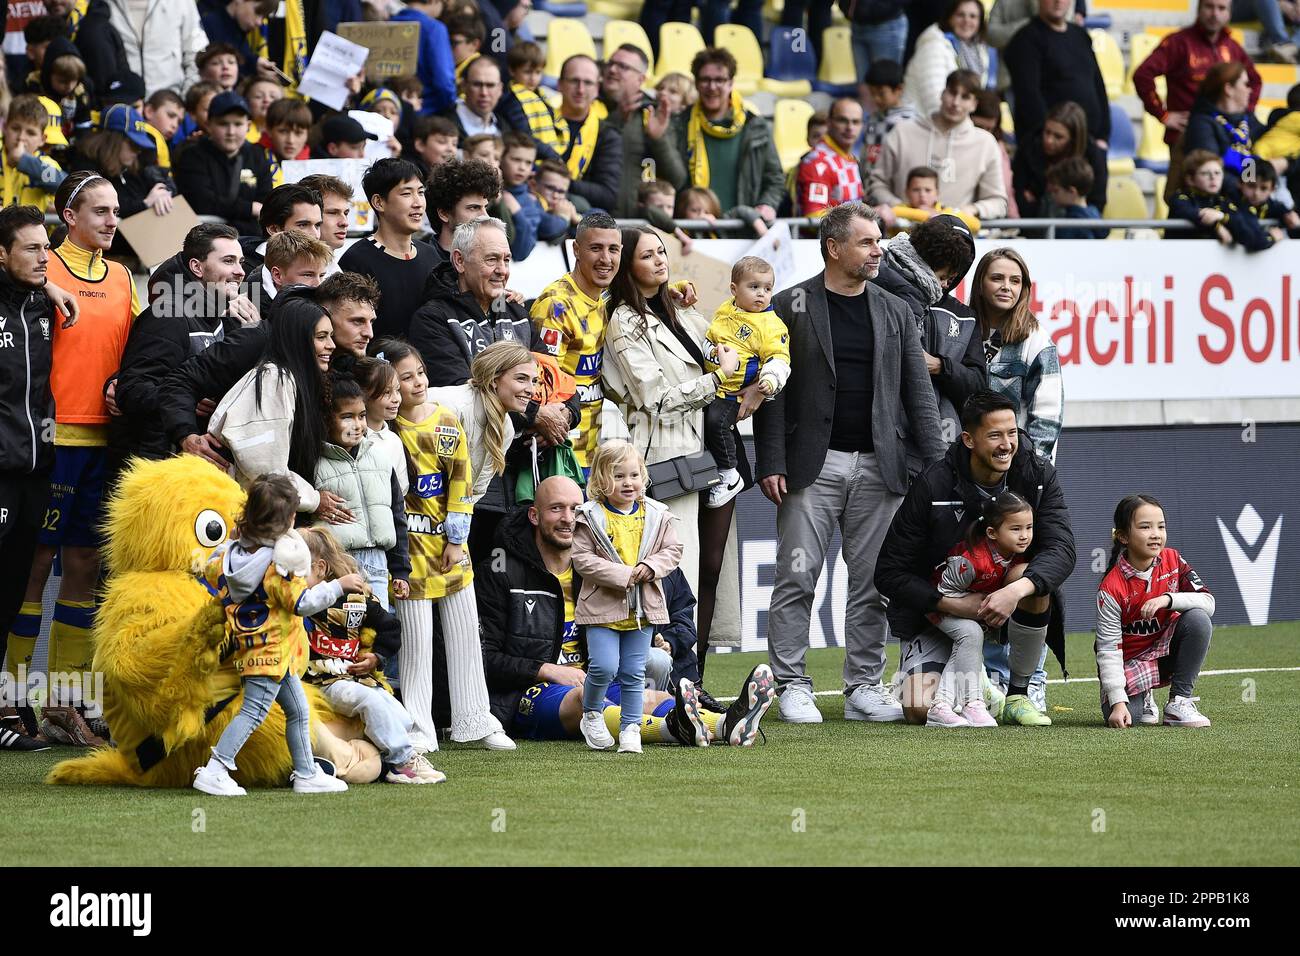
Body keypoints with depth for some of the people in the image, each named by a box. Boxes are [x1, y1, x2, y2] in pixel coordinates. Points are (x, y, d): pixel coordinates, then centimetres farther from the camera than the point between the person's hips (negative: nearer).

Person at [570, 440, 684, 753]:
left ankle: (630, 727, 16)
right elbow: (582, 558, -12)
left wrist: (650, 566, -13)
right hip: (603, 606, -3)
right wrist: (622, 574, -19)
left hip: (642, 608, 3)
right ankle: (591, 715, 12)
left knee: (634, 673, 7)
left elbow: (672, 550, 7)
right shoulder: (591, 517, -8)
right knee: (604, 666, -12)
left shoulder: (657, 516, 4)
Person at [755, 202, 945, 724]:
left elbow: (918, 393, 12)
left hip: (878, 466, 4)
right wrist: (771, 463, -9)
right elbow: (772, 391, -1)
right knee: (797, 578, -5)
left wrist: (936, 465, 3)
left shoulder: (895, 313, 13)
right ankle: (792, 686, 0)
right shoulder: (790, 307, 2)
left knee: (873, 584, 5)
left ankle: (864, 687, 11)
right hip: (812, 464, -3)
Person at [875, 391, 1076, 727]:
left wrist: (1017, 590, -42)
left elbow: (1061, 549, -23)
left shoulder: (1038, 475, -11)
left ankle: (1018, 696, -13)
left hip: (1009, 605, 2)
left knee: (1035, 582, -34)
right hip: (941, 608, -2)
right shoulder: (933, 487, -18)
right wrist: (953, 604, -27)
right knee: (919, 710, -21)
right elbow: (889, 574, -15)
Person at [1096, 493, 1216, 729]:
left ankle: (1180, 702, -15)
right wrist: (1118, 702, -29)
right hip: (1130, 661, -3)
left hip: (1166, 651, 3)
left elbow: (1208, 602, -16)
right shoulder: (1111, 588, -20)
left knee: (1198, 619, -26)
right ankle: (1142, 699, 11)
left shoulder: (1172, 561, -8)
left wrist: (1167, 599, -33)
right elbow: (1109, 649, -21)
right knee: (1120, 716, -29)